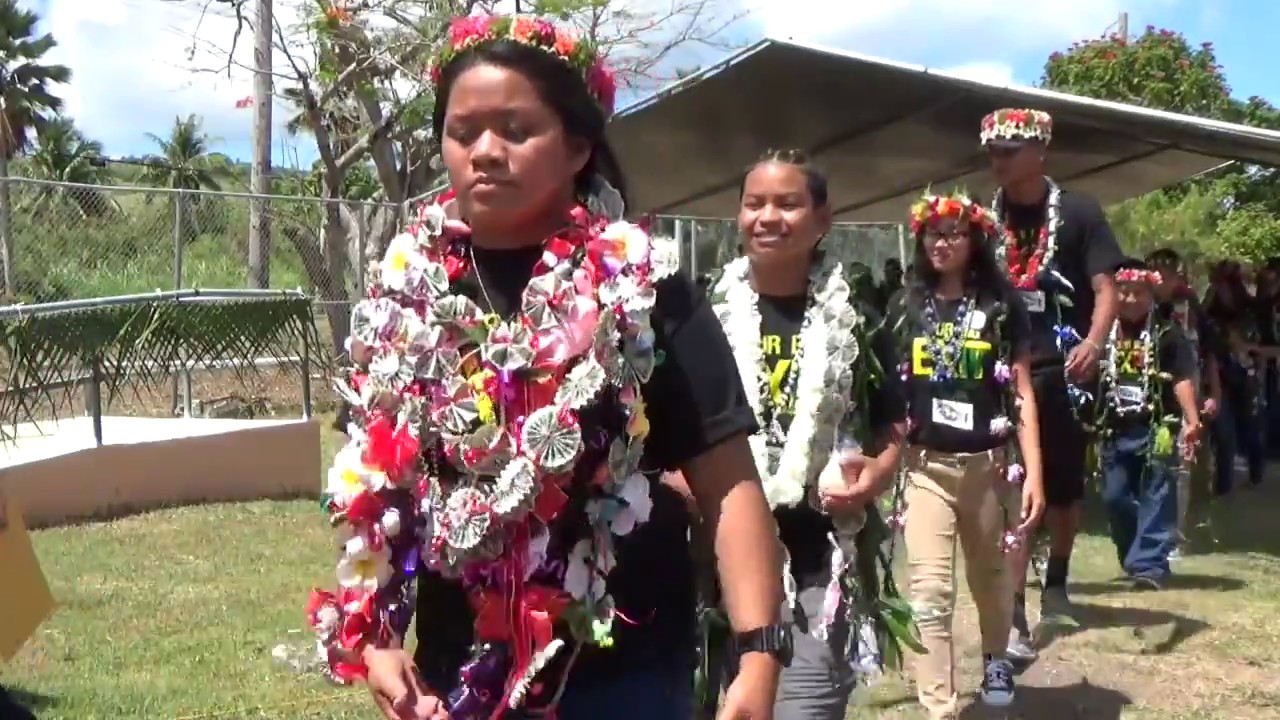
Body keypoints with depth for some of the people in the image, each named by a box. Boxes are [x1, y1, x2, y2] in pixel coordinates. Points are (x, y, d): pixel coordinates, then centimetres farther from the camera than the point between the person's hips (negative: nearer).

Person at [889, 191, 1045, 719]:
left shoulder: (1002, 305, -1)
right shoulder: (906, 308, 4)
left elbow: (1022, 393, -2)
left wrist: (1034, 472, -8)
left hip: (987, 463, 0)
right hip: (925, 465, 1)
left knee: (989, 575, 18)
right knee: (930, 591, -7)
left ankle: (995, 659, 46)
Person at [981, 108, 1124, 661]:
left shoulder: (1077, 212, -3)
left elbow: (1105, 288, -7)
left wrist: (1093, 341, -25)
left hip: (1061, 370, -1)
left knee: (1064, 485, 13)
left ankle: (1056, 581, 37)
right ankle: (1014, 618, -3)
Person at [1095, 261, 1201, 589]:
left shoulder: (1168, 334, -3)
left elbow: (1183, 379, -9)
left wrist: (1192, 422, -20)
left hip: (1156, 429, -5)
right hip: (1115, 431, 5)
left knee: (1156, 498, -4)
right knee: (1115, 497, 9)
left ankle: (1149, 565, -3)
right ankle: (1135, 558, 27)